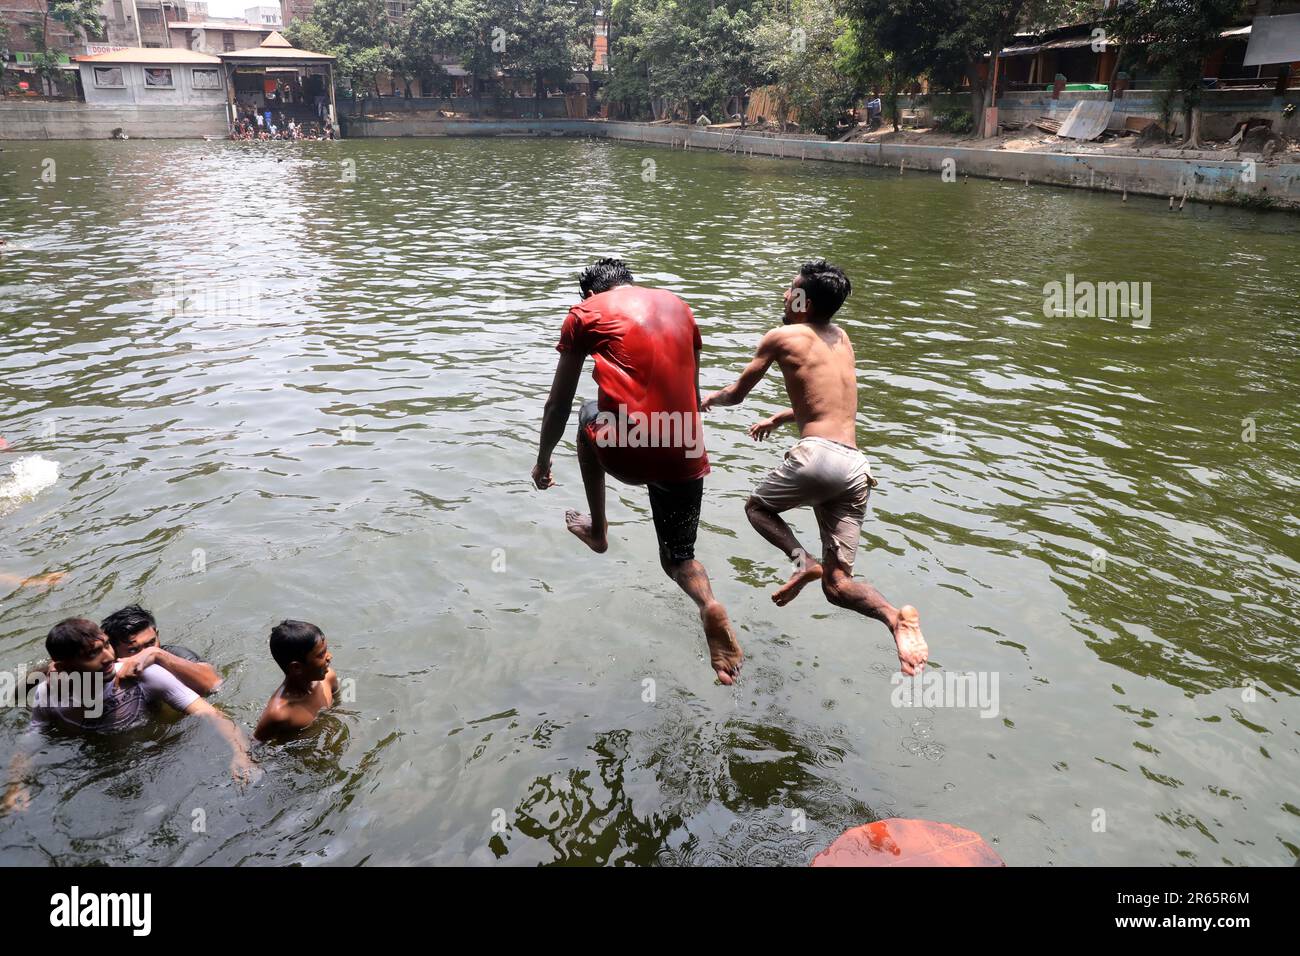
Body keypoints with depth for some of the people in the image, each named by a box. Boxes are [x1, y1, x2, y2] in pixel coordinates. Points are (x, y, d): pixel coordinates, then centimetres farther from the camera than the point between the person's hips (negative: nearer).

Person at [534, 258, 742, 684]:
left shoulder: (585, 312, 9)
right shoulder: (677, 305, 21)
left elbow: (558, 404, 13)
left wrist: (543, 460, 27)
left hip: (627, 454, -3)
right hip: (685, 456, 4)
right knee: (678, 558, 23)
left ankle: (597, 529, 37)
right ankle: (708, 604, -12)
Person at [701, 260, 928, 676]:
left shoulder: (782, 337, 5)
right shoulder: (841, 338, 23)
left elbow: (737, 394, 15)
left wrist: (711, 398, 36)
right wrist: (778, 418, 48)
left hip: (818, 455, -6)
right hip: (856, 466, 6)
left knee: (757, 505, 24)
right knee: (837, 585, 9)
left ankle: (803, 560, -4)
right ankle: (894, 617, -20)